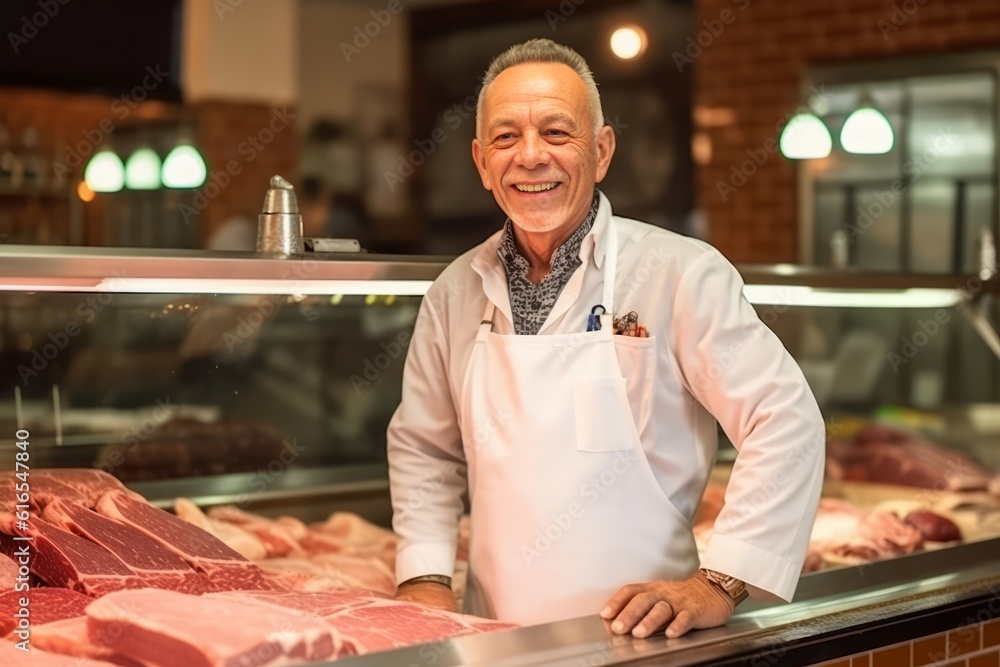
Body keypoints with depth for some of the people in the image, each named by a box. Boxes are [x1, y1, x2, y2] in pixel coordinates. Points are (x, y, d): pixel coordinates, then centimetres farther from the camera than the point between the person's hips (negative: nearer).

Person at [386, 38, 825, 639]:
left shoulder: (681, 274, -10)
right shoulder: (456, 292, 4)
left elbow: (785, 421, -13)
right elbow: (423, 448, 14)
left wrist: (719, 585, -18)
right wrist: (425, 579, 2)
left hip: (636, 638, -3)